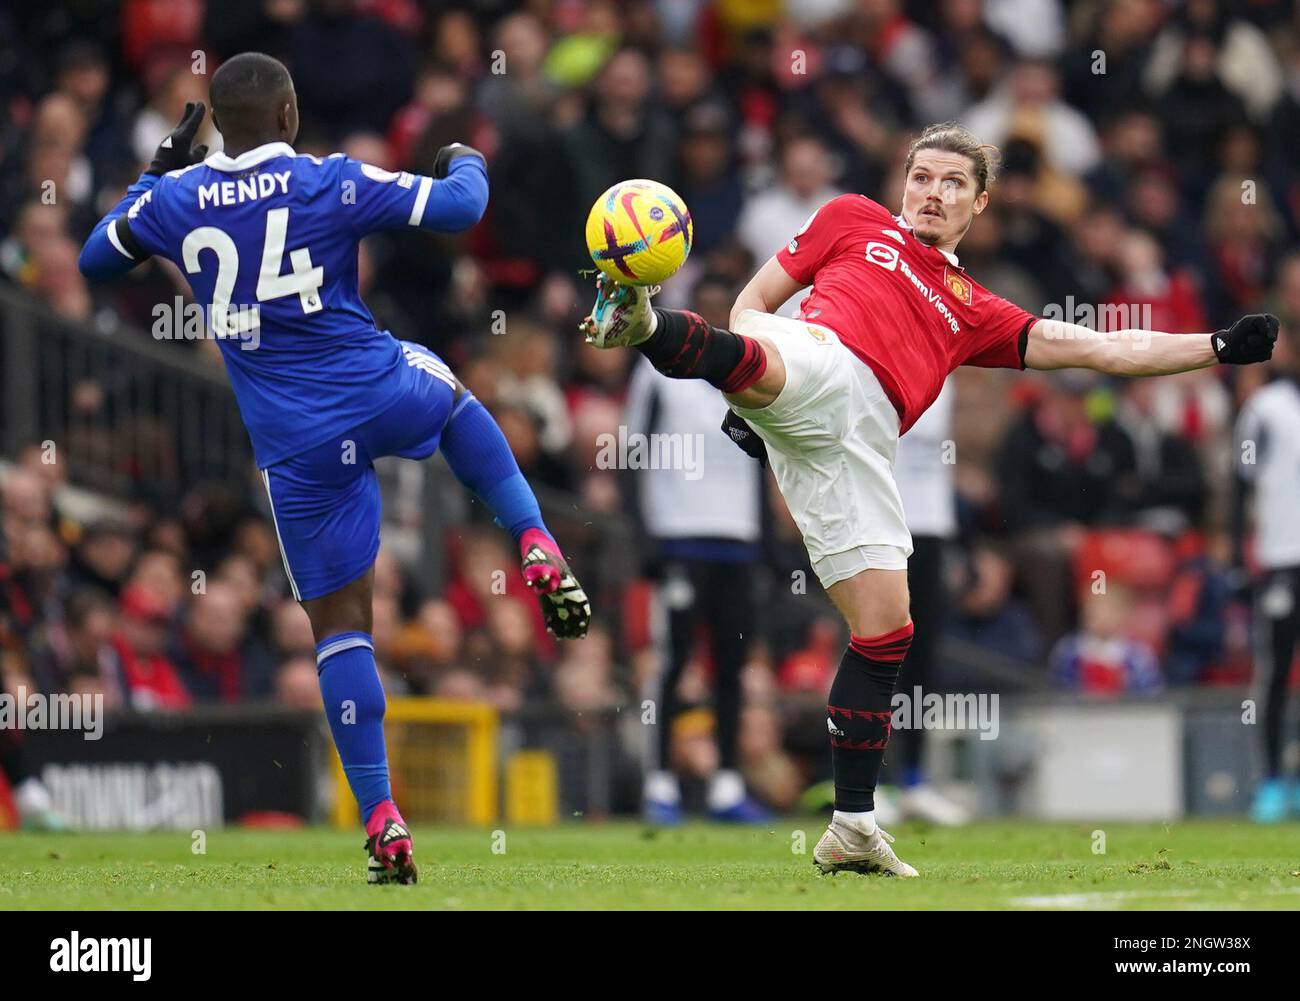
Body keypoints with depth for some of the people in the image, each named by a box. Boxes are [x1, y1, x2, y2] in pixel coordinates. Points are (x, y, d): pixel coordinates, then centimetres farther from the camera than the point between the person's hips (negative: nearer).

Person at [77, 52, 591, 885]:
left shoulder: (174, 200, 0)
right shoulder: (332, 184, -8)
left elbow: (96, 260, 18)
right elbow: (456, 208, -6)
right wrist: (469, 164, 18)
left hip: (294, 441, 1)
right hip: (380, 394, -1)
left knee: (340, 622, 9)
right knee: (451, 395, 37)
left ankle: (383, 822, 4)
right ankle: (538, 549, 17)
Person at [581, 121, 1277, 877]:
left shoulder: (976, 314, 32)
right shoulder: (855, 222, 25)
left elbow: (1098, 348, 30)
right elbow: (754, 302, 22)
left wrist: (1220, 349, 24)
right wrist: (750, 384, 3)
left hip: (862, 441, 3)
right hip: (817, 368, -3)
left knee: (886, 632, -1)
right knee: (758, 358, -40)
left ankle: (853, 833, 6)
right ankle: (644, 326, -68)